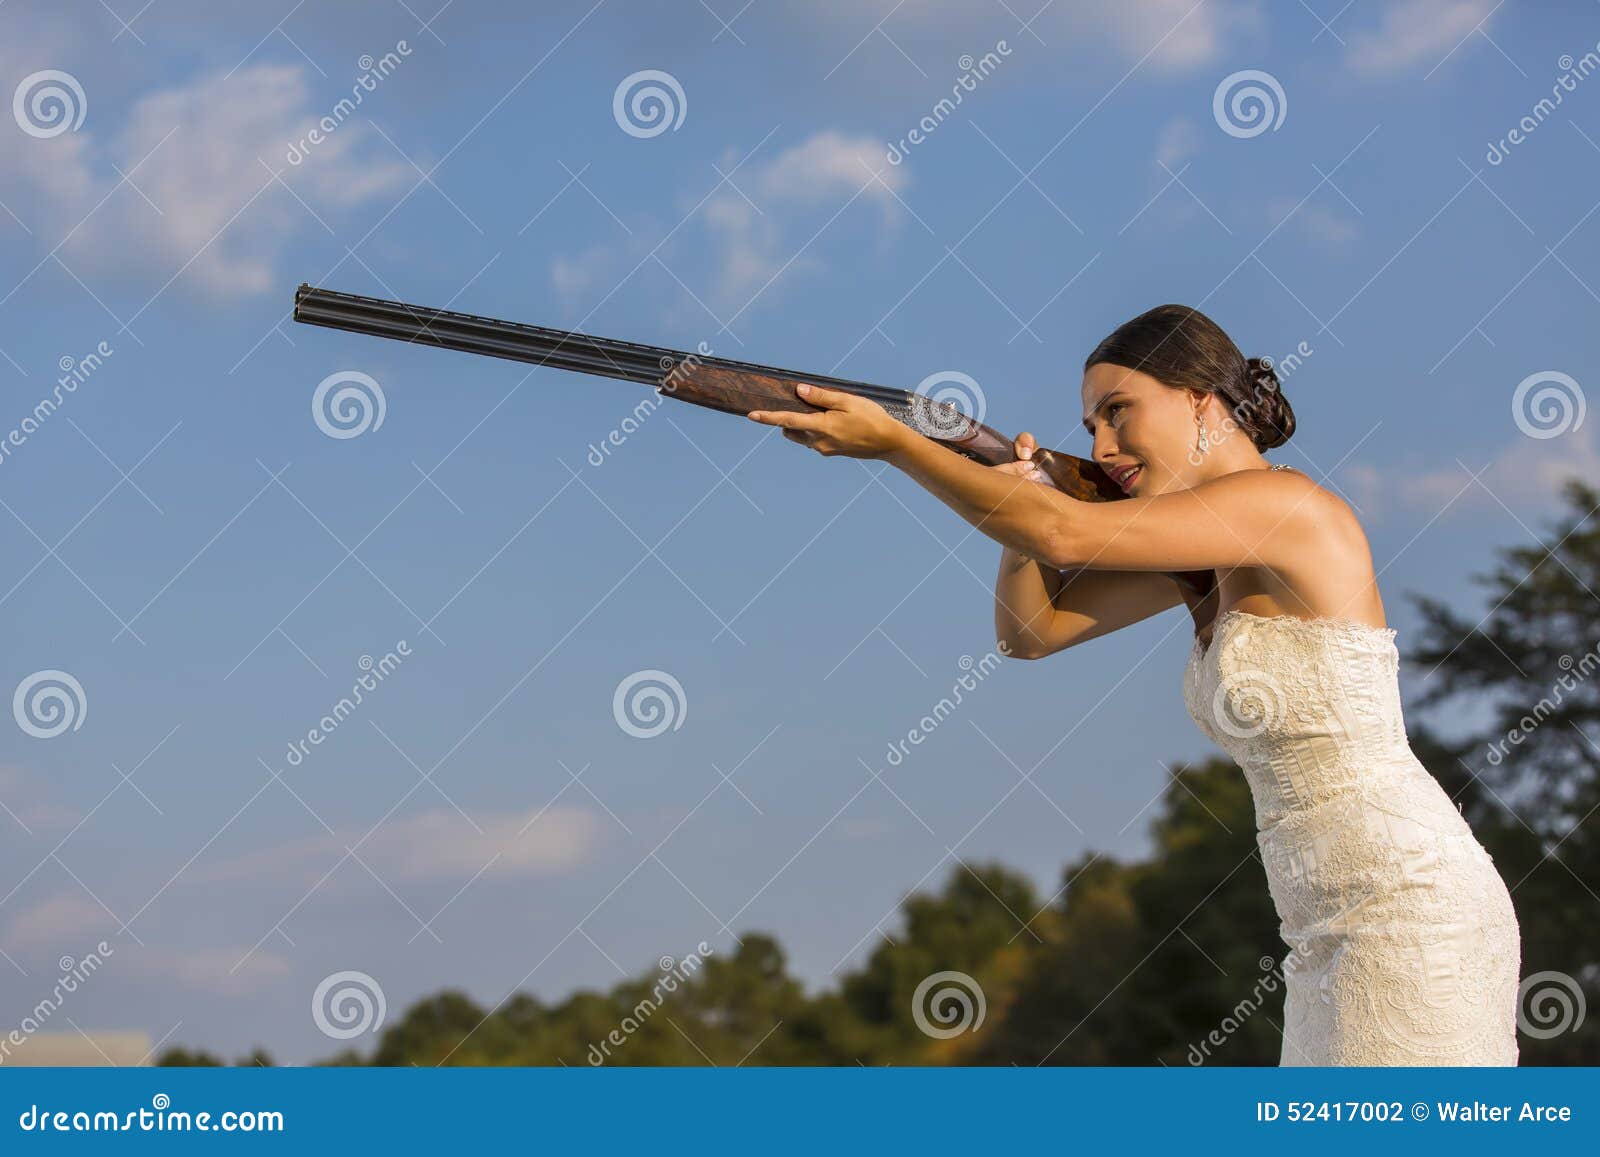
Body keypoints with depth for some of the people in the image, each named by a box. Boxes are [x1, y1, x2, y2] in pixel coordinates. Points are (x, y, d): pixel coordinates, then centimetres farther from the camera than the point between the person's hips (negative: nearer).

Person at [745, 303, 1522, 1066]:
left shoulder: (1290, 506, -13)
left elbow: (1064, 535, -20)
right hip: (1334, 931, 9)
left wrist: (889, 441, -13)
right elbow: (1032, 628, 14)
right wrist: (1021, 497, -4)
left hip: (1405, 912, -9)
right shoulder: (1207, 549, 14)